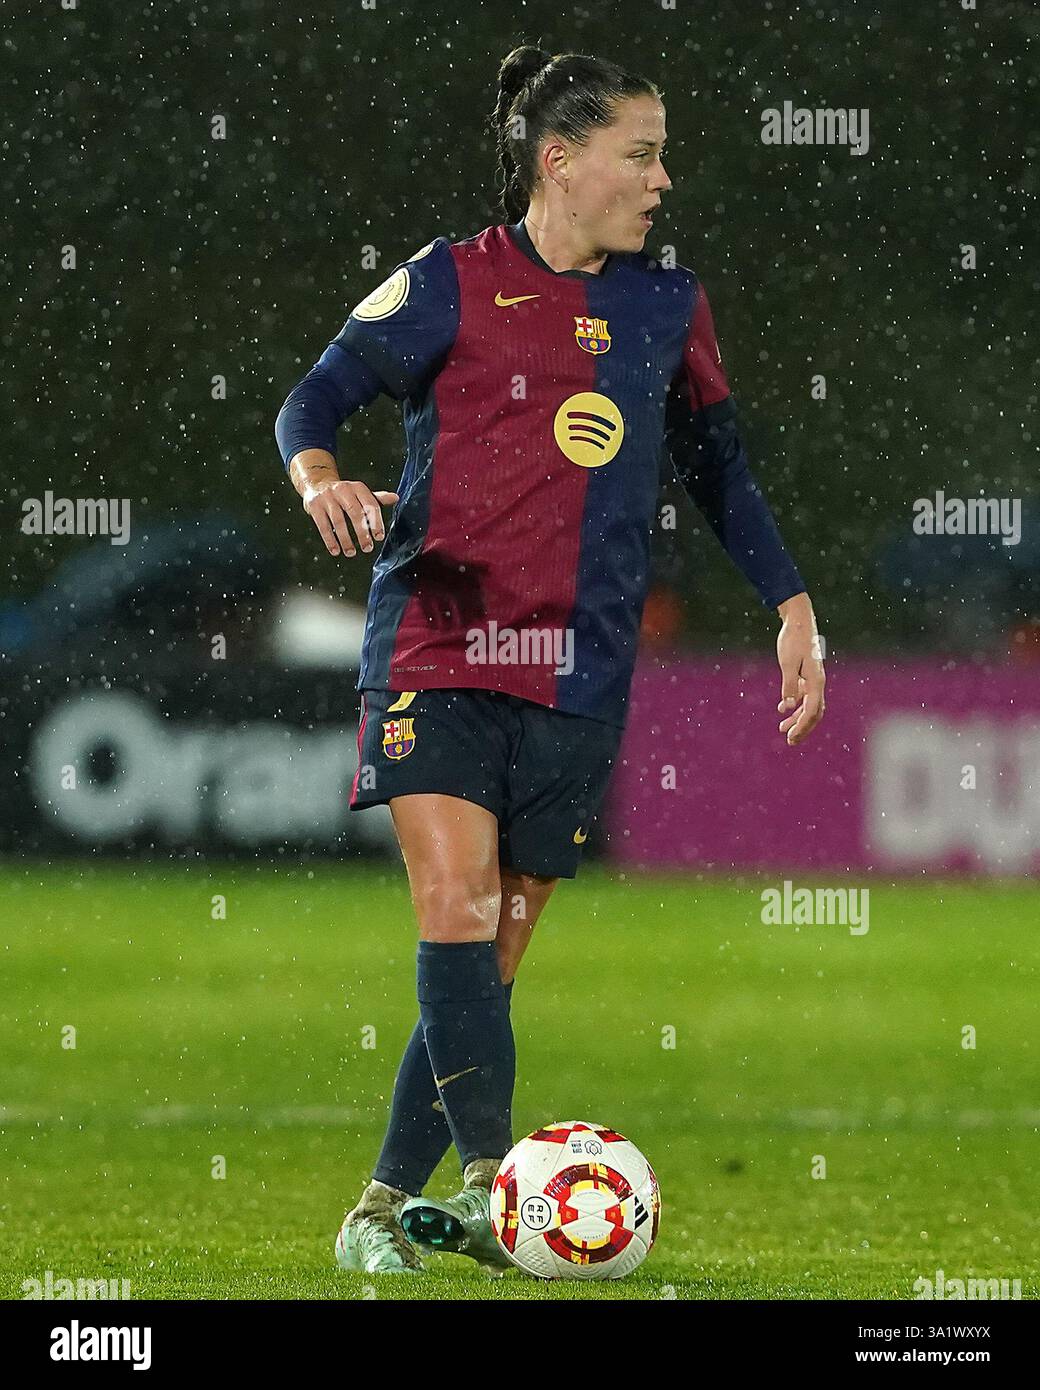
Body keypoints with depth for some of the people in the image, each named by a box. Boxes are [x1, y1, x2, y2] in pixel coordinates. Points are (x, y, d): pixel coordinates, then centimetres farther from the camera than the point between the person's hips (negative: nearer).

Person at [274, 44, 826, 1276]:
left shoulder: (667, 305, 13)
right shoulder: (452, 283, 0)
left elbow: (717, 467, 23)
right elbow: (316, 397, 1)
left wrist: (792, 607, 15)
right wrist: (319, 475, -21)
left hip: (578, 677, 4)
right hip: (436, 653, -4)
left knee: (492, 958, 3)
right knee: (456, 910, -20)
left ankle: (389, 1207, 11)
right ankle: (488, 1171, -23)